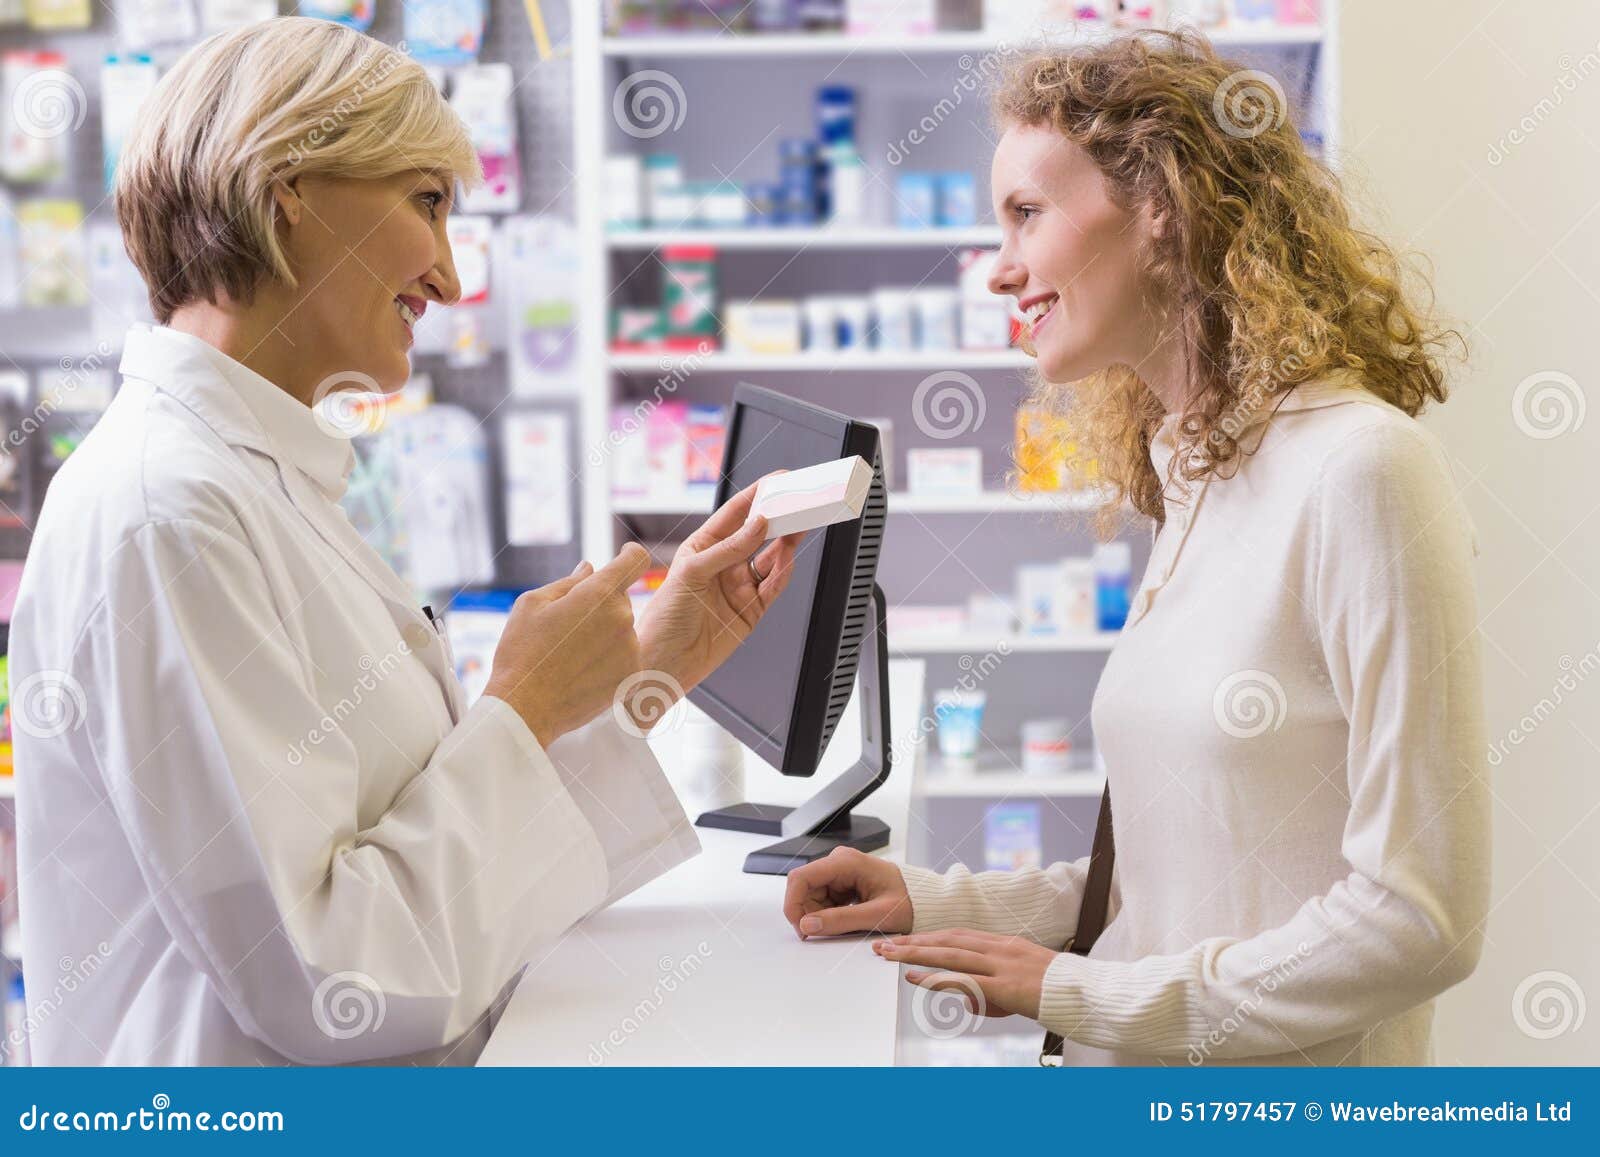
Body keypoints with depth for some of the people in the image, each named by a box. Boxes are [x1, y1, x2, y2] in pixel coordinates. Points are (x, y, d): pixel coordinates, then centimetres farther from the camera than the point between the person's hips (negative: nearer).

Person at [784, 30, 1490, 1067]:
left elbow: (1422, 920, -17)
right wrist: (941, 905, 5)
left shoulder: (1359, 469, -15)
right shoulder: (1194, 478, 11)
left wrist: (1081, 995, -12)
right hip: (1131, 1096, 7)